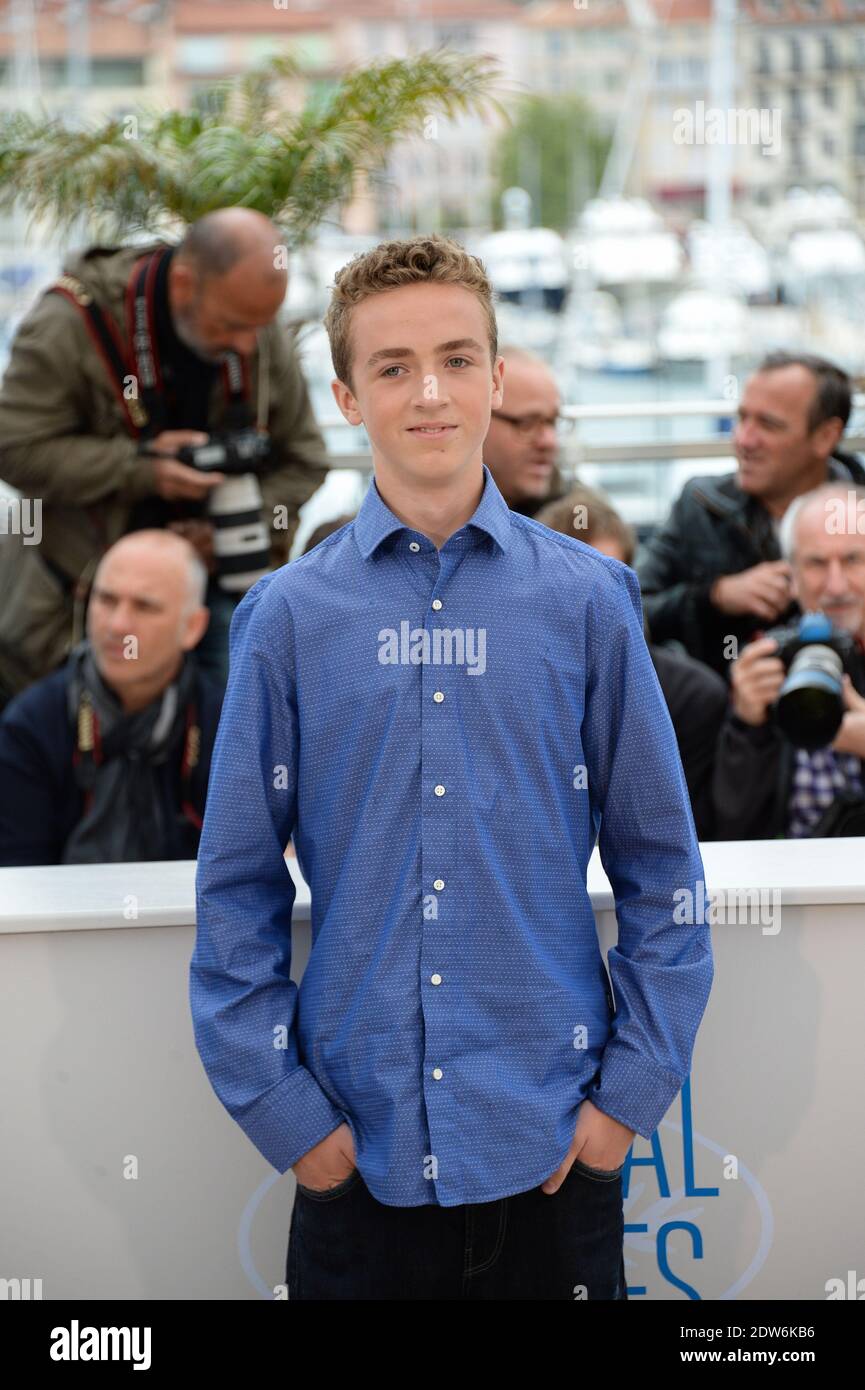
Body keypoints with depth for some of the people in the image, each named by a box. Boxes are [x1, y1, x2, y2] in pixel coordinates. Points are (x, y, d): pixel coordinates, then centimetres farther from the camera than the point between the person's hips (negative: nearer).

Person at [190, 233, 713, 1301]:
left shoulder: (587, 600, 0)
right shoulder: (288, 617, -1)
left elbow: (660, 868, 3)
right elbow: (236, 888, 2)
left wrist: (632, 1091, -1)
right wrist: (282, 1110, -2)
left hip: (554, 1155, 0)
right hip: (357, 1156, 0)